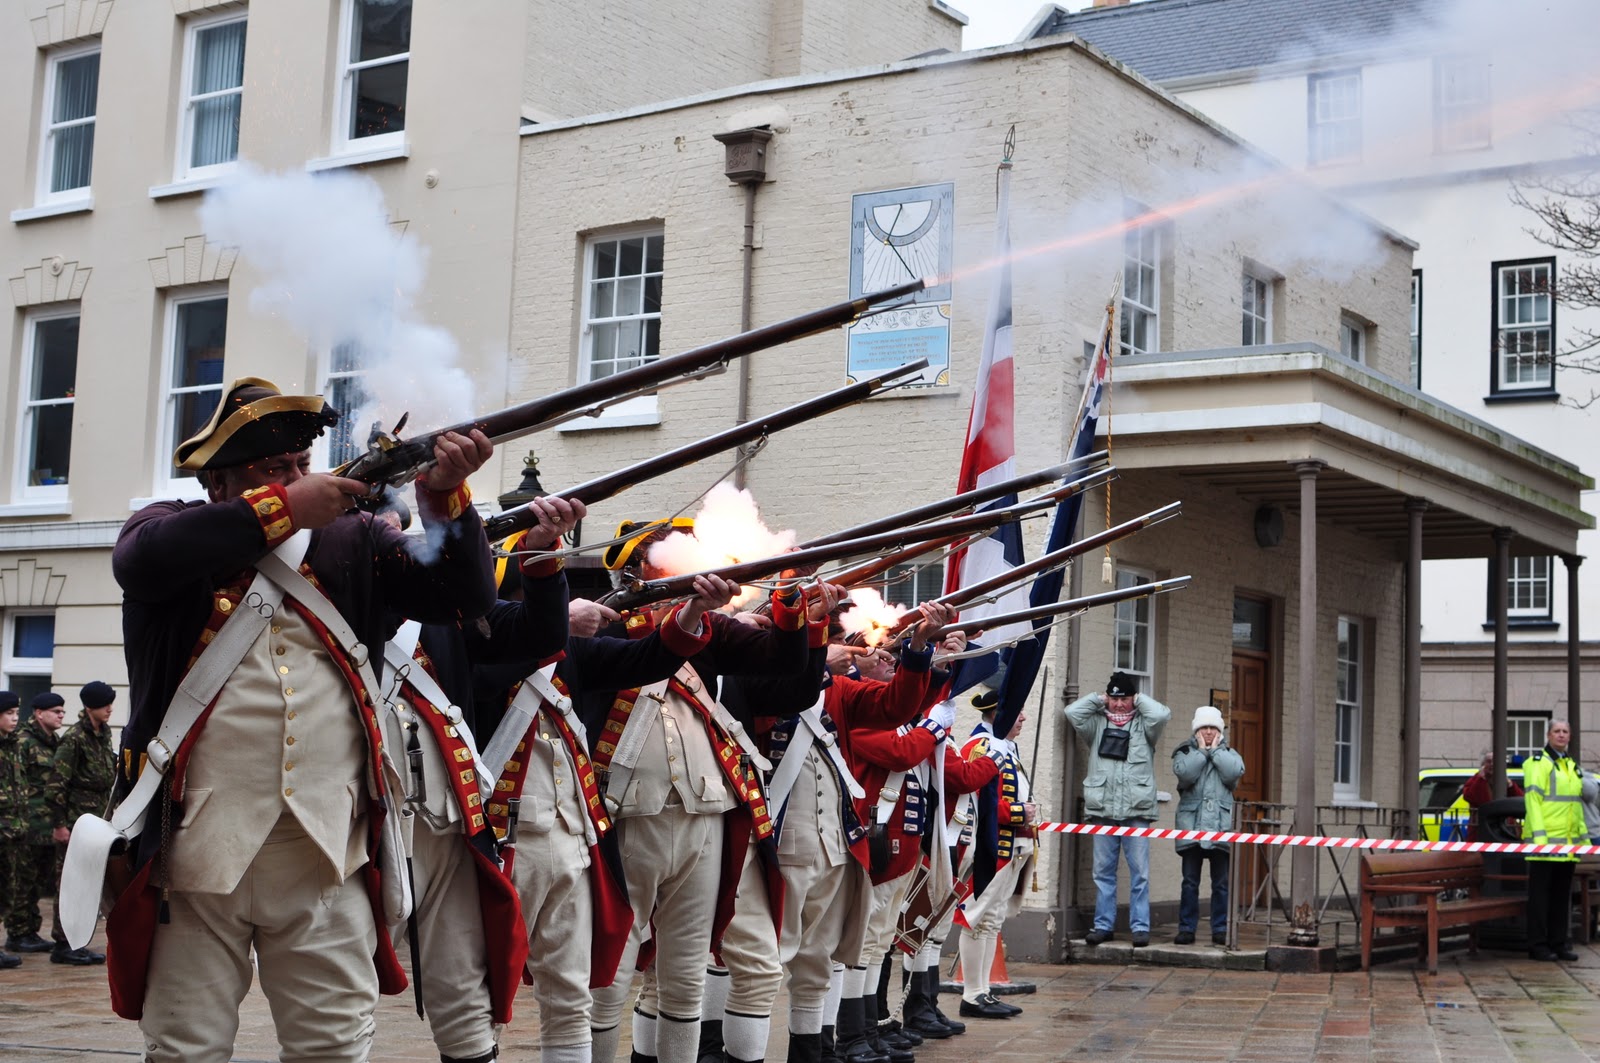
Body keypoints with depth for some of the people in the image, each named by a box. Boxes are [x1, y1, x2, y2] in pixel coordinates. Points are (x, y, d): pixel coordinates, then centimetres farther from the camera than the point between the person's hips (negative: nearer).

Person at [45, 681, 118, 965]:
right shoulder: (74, 738, -12)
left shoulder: (103, 734, 12)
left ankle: (76, 943, 17)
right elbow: (56, 783, -15)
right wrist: (59, 824, -16)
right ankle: (63, 946, 2)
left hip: (98, 817, 8)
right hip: (77, 820, -8)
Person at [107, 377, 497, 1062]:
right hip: (198, 843, -1)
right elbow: (144, 559, -15)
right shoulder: (173, 527, 10)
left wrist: (445, 496, -9)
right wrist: (284, 508, -14)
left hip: (326, 849, 1)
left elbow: (465, 598, 7)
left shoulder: (353, 540, 14)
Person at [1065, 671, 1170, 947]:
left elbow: (1162, 714, -11)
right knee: (1103, 871, 6)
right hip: (1103, 810, 2)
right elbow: (1072, 712, -2)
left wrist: (1139, 699, 3)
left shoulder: (1143, 725, 7)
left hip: (1136, 810, -2)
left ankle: (1140, 926, 4)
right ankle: (1103, 925, 12)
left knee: (1139, 872, -1)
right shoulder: (1097, 724, 11)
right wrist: (1098, 699, 8)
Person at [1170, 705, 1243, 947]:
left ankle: (1221, 929, 8)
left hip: (1221, 825, 1)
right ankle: (1186, 928, 5)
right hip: (1191, 824, -1)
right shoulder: (1185, 753, 10)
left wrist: (1216, 750, -1)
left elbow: (1233, 773, -8)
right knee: (1190, 881, 1)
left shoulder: (1229, 754, 14)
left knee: (1222, 882, 3)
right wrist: (1202, 751, -4)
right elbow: (1185, 774, -12)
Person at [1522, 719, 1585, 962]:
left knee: (1562, 894, 10)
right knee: (1540, 894, -3)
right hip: (1545, 840, -7)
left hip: (1567, 842, 7)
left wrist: (1584, 837, 17)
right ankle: (1537, 945, 0)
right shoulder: (1537, 762, -5)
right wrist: (1539, 836, -21)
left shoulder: (1573, 766, 19)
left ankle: (1559, 943, 16)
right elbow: (1532, 800, -13)